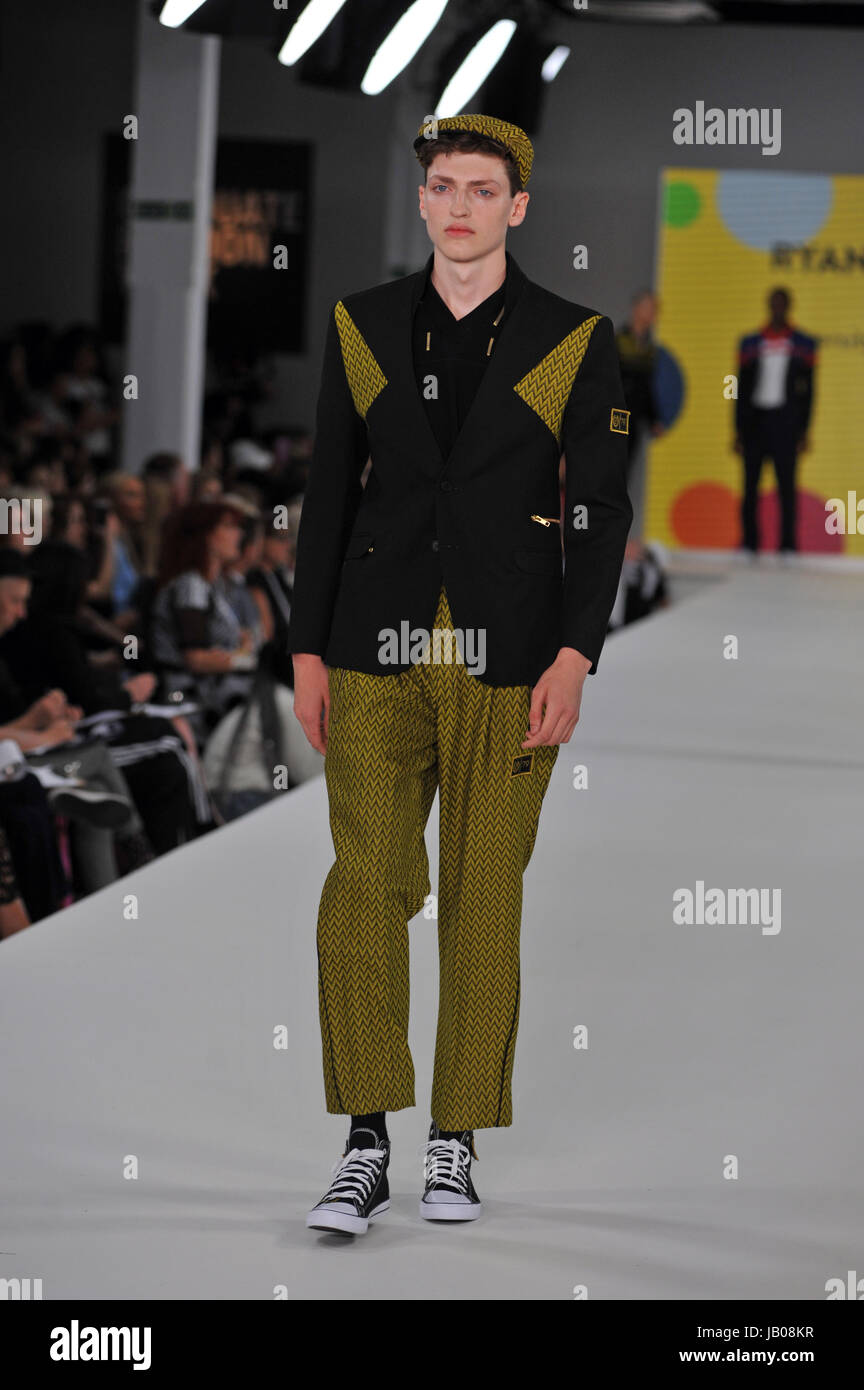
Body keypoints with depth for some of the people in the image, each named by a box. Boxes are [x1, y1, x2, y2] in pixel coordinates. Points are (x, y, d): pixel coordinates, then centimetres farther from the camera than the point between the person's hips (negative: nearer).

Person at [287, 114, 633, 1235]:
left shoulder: (575, 340, 1)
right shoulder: (362, 324, 6)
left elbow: (602, 508, -1)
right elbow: (330, 492, 8)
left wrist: (573, 657, -11)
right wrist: (307, 652, 3)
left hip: (509, 659, -1)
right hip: (379, 651, 1)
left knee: (484, 899, 3)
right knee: (365, 886, -8)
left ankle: (458, 1143, 15)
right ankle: (366, 1150, -2)